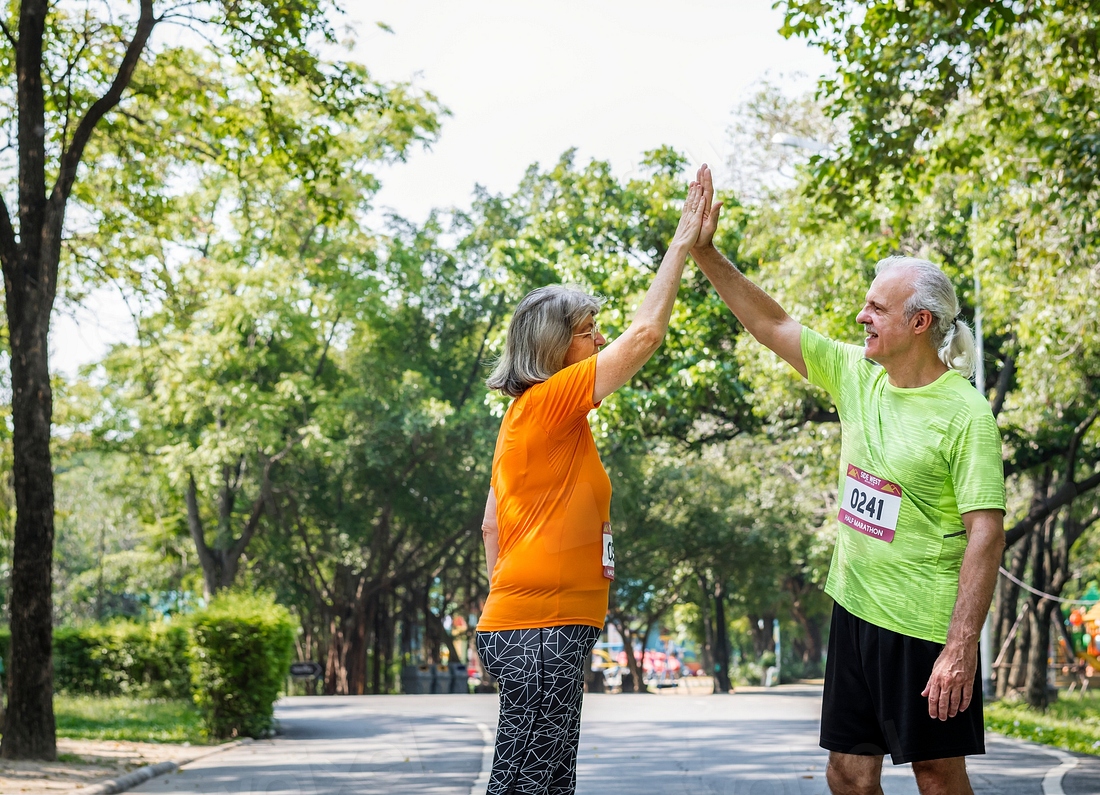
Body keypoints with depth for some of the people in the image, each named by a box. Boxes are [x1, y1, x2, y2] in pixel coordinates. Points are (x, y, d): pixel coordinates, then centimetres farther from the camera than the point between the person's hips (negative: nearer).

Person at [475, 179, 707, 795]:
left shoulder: (525, 416, 17)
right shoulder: (549, 402, -11)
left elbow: (492, 523, 19)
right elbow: (647, 333, -15)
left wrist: (506, 600, 21)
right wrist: (682, 245, -8)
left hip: (524, 625, 10)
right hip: (543, 629, -10)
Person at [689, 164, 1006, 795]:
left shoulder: (965, 414, -15)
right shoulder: (857, 374, 5)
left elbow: (986, 535, -18)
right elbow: (773, 326, 11)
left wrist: (961, 649, -23)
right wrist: (705, 253, 2)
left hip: (926, 625, -7)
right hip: (856, 610, 7)